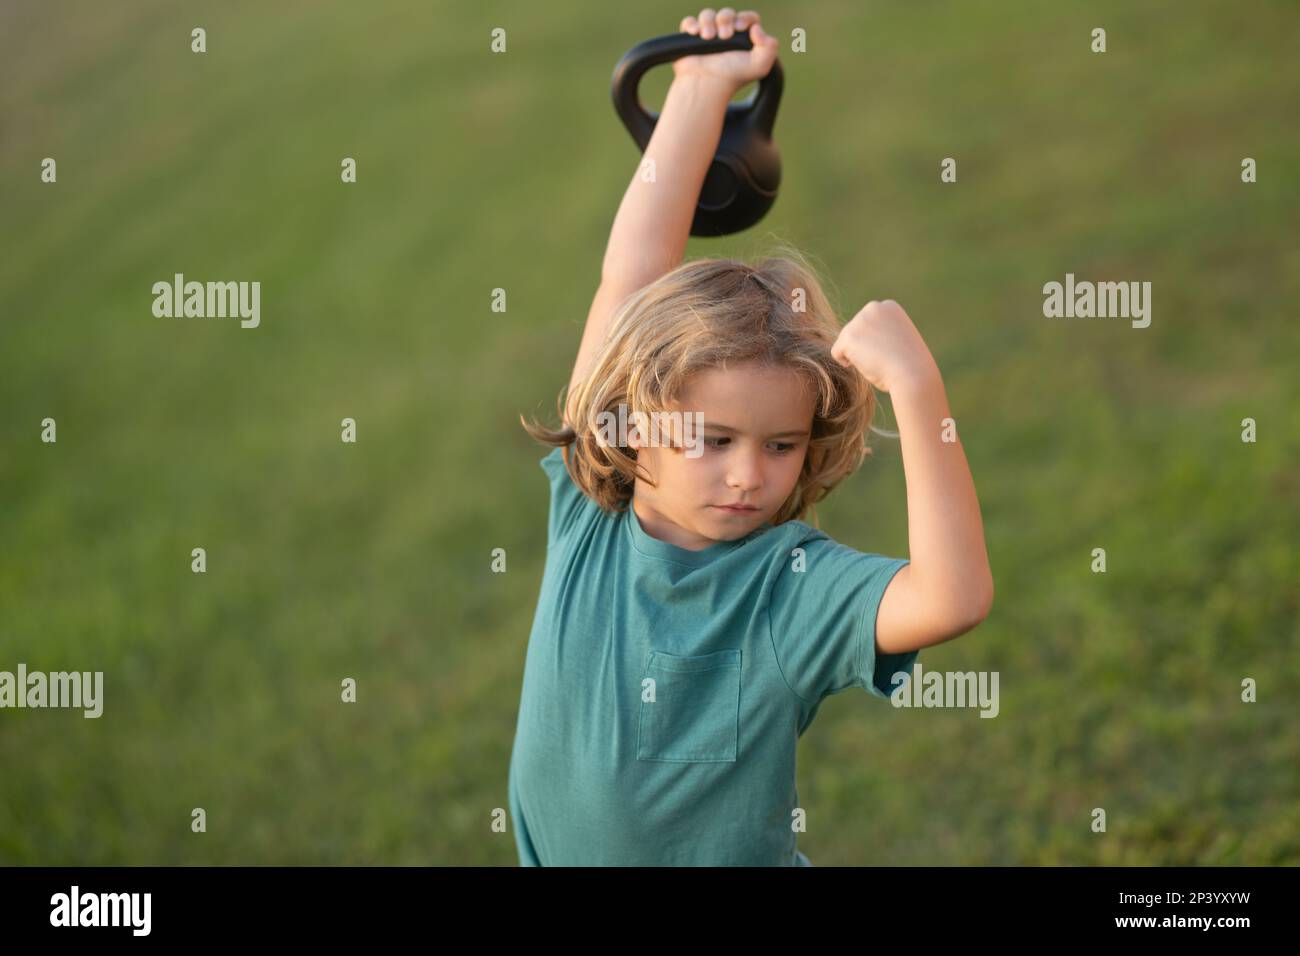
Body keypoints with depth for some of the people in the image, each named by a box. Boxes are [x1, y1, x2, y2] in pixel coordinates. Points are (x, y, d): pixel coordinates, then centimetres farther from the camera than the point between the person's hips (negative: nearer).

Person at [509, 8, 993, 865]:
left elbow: (953, 598, -39)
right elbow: (632, 275, -14)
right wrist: (704, 88, -12)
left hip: (735, 855, -4)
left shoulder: (796, 583, -20)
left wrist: (916, 385, -42)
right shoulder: (587, 514, -12)